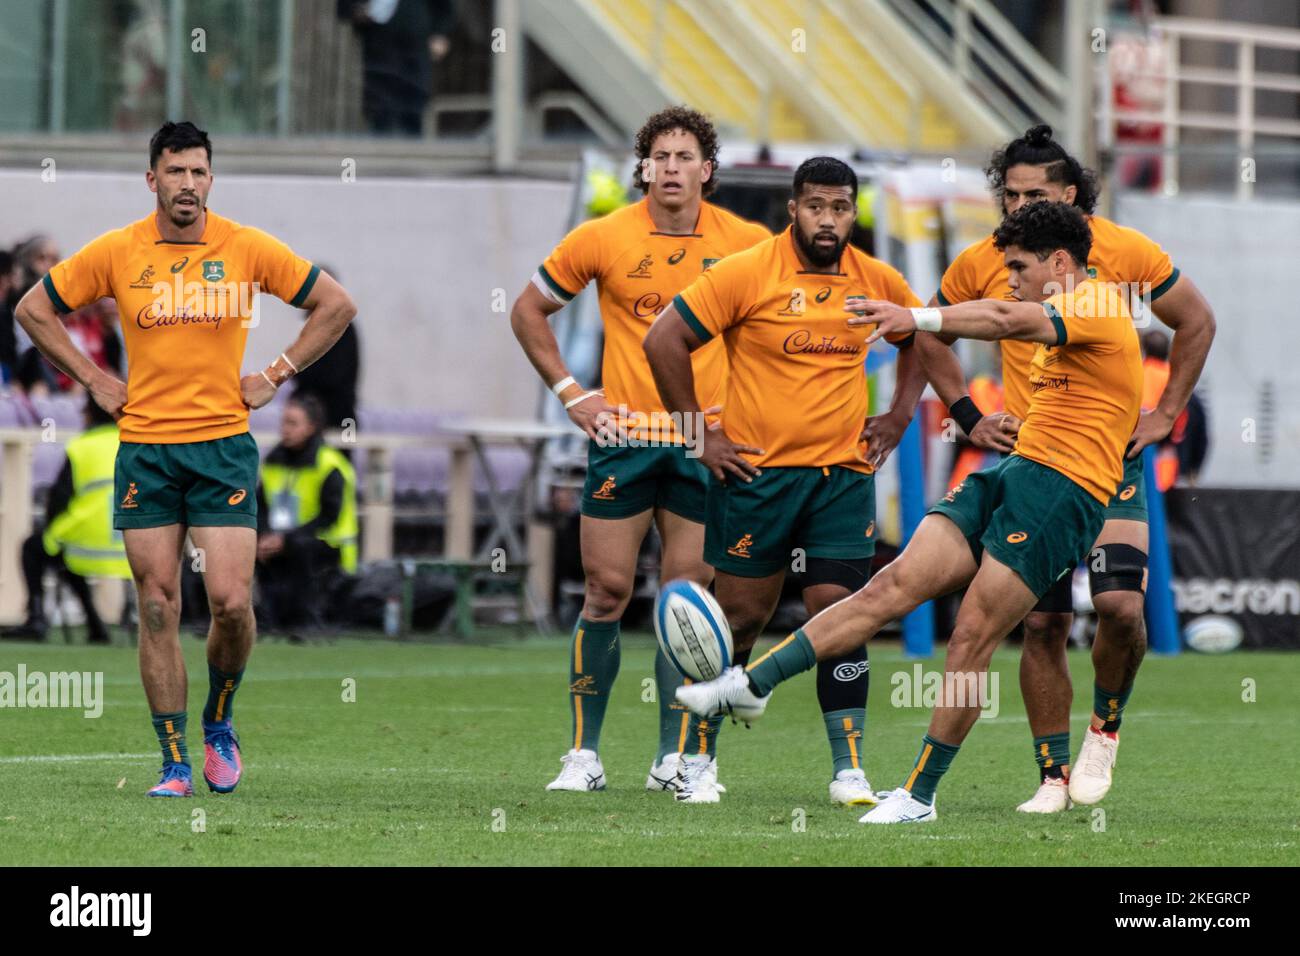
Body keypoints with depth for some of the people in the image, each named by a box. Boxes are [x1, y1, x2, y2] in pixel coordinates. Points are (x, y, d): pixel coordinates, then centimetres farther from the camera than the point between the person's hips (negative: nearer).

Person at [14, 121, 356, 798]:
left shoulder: (248, 249, -1)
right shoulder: (117, 253, 0)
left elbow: (336, 305, 8)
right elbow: (34, 309, 11)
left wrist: (276, 375, 2)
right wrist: (92, 379, 4)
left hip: (224, 444, -1)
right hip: (144, 449, 1)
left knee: (232, 602, -10)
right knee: (157, 608, -1)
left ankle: (219, 723, 17)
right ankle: (174, 763, 5)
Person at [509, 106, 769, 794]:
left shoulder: (745, 242, -1)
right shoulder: (604, 238, -3)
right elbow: (529, 311, 9)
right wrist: (570, 394, 2)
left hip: (706, 445, 1)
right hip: (623, 438, -1)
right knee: (607, 590, -2)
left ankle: (673, 760, 7)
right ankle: (585, 753, 6)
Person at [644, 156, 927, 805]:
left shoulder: (877, 282, 4)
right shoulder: (746, 274, -9)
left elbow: (921, 338, 24)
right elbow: (664, 341, -9)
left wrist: (898, 418, 12)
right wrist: (700, 437, -8)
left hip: (844, 476, 3)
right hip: (756, 472, -3)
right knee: (740, 618, 3)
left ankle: (848, 770, 0)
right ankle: (698, 759, 17)